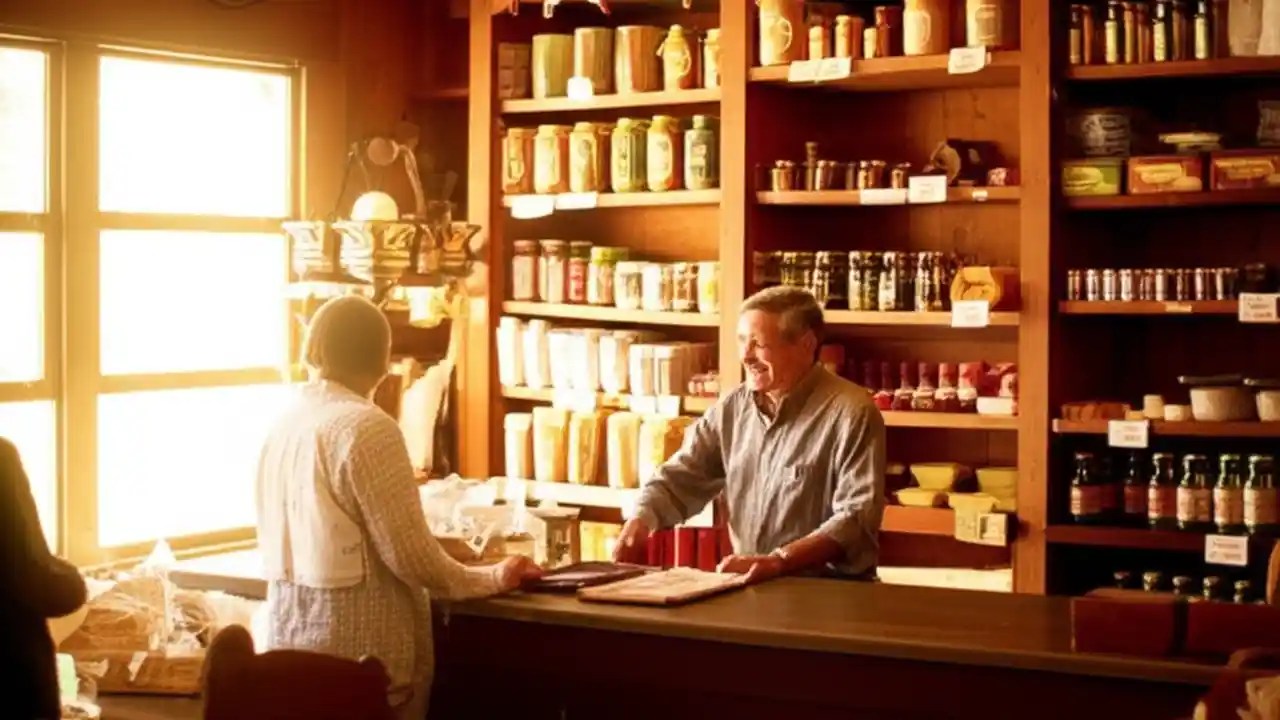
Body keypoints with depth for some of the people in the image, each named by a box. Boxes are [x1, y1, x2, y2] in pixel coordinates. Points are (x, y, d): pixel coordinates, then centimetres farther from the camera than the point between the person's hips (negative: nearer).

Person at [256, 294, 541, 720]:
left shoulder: (284, 425, 5)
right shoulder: (367, 426, -16)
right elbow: (411, 556, -16)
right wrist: (492, 580, 0)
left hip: (291, 639, 7)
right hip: (359, 647, -7)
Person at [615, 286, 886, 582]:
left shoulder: (852, 413, -9)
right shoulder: (732, 408, 9)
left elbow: (857, 519, -17)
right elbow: (678, 479, 13)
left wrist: (777, 561, -28)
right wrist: (640, 521, -8)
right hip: (748, 585, 5)